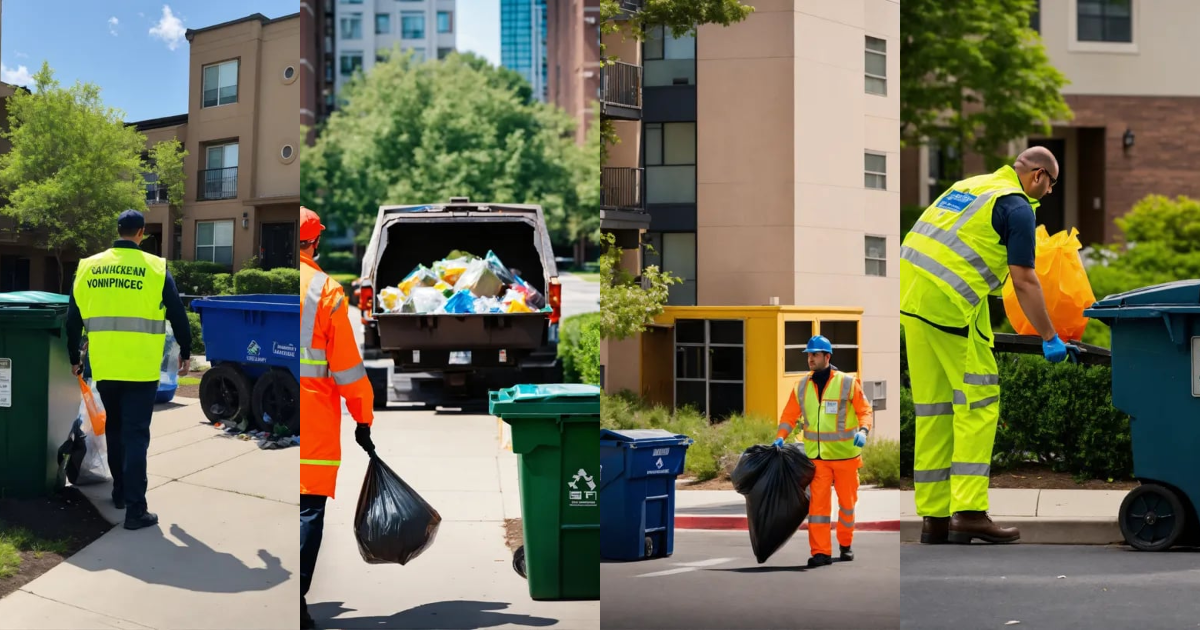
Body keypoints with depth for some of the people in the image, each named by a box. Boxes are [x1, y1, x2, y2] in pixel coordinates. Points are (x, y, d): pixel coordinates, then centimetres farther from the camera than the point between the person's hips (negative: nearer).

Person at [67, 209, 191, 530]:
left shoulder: (88, 268, 5)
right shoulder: (155, 269, -5)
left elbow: (73, 319, 10)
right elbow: (177, 315, 1)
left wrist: (74, 358, 23)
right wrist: (185, 351, 17)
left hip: (104, 368, 3)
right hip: (141, 369, -3)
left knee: (114, 430, 22)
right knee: (135, 435, -3)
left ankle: (120, 492, 32)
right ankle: (135, 509, -7)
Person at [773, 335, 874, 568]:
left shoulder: (848, 383, -6)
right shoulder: (802, 386, 3)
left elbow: (865, 411, -5)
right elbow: (790, 415, 7)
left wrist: (863, 430, -23)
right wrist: (781, 436, -8)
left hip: (845, 454, -1)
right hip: (816, 455, 1)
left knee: (847, 501, 11)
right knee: (817, 502, -6)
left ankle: (845, 544, 30)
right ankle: (821, 552, -3)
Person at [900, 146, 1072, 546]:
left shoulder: (969, 185, 24)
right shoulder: (1017, 206, -1)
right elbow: (1024, 281, -6)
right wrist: (1050, 339, 1)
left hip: (911, 294, 8)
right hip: (950, 303, -8)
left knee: (933, 408, 10)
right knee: (978, 404, -2)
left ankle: (934, 517, 11)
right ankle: (969, 511, -7)